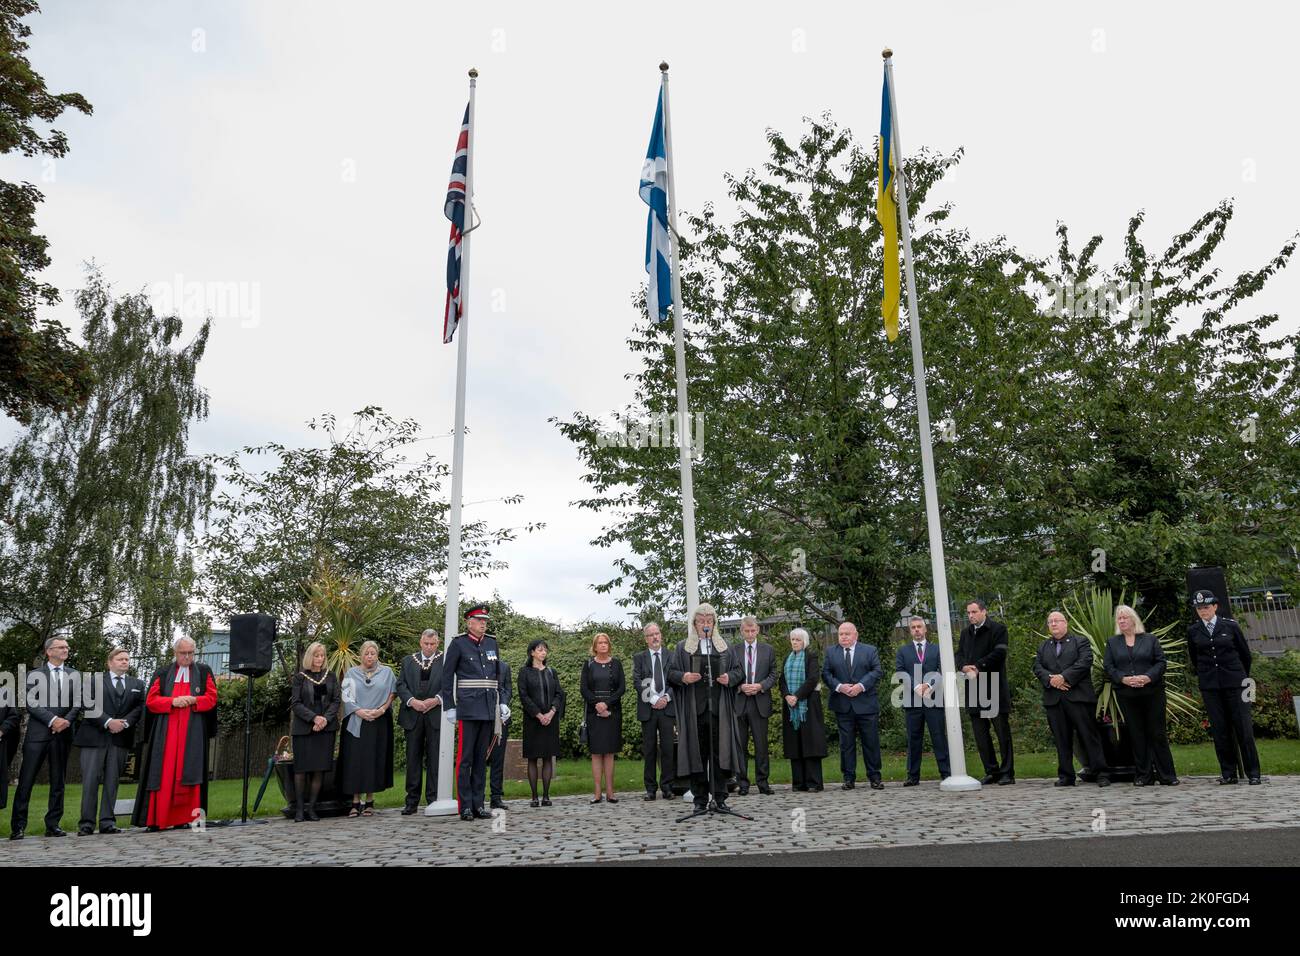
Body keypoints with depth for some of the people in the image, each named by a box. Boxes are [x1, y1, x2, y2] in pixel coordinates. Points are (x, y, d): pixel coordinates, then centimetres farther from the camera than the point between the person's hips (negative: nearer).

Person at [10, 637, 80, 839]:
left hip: (63, 734, 2)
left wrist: (67, 721, -11)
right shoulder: (35, 675, 6)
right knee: (26, 781, -3)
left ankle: (52, 825, 10)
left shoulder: (74, 675, 12)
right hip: (38, 733, -2)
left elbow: (78, 703, 6)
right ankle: (18, 826, 5)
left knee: (58, 782, 5)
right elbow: (31, 703, -3)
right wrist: (52, 720, -14)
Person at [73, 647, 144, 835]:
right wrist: (108, 722, -14)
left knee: (112, 781, 3)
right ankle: (87, 823, 1)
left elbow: (139, 707, 8)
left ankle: (107, 822, 7)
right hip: (95, 736, -3)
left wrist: (125, 722, -10)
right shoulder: (94, 680, 7)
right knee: (90, 780, -5)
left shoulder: (137, 684, 17)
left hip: (121, 738, 3)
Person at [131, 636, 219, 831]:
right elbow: (151, 700, 4)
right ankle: (157, 818, -1)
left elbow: (211, 698, 4)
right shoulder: (162, 673, 12)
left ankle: (185, 817, -4)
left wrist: (193, 700, -14)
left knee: (188, 772, -5)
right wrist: (173, 701, -13)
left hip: (193, 731, -1)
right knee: (163, 774, -4)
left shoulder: (204, 671, 10)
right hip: (166, 732, 1)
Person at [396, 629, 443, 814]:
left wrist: (437, 699, -17)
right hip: (413, 716, 2)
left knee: (435, 758, 0)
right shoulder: (407, 661, 13)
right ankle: (412, 801, 13)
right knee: (413, 758, 6)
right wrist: (412, 701, -11)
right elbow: (400, 685, 5)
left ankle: (434, 799, 7)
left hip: (436, 716, -2)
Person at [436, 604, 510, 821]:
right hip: (468, 709, -5)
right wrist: (449, 707, -5)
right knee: (465, 758, -2)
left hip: (489, 709, 5)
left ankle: (478, 805, 15)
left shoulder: (492, 643, 12)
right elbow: (447, 676, -2)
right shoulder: (458, 643, -2)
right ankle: (465, 807, 4)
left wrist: (502, 702, 10)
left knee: (481, 758, 9)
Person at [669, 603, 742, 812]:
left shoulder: (724, 646, 14)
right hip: (694, 708, -1)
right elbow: (671, 672, 8)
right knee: (697, 752, 1)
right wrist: (683, 677, -12)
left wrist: (729, 678, -6)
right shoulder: (683, 647, 11)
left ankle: (719, 797, 5)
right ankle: (700, 799, 7)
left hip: (719, 707, 1)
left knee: (719, 751, -2)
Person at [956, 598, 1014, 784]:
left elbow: (999, 653, -13)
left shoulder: (998, 629, -3)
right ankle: (991, 771, 17)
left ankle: (1007, 773, 7)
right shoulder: (966, 632, 17)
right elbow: (959, 654, 13)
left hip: (995, 688, -6)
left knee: (1002, 732, 0)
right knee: (980, 734, 8)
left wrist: (977, 667, -15)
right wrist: (965, 667, -8)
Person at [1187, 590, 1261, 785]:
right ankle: (1228, 773, 9)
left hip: (1234, 682, -2)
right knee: (1219, 730, 3)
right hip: (1209, 686, 2)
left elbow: (1245, 652, 10)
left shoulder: (1230, 626, 0)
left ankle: (1253, 773, 6)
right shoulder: (1193, 631, 4)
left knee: (1243, 727, -2)